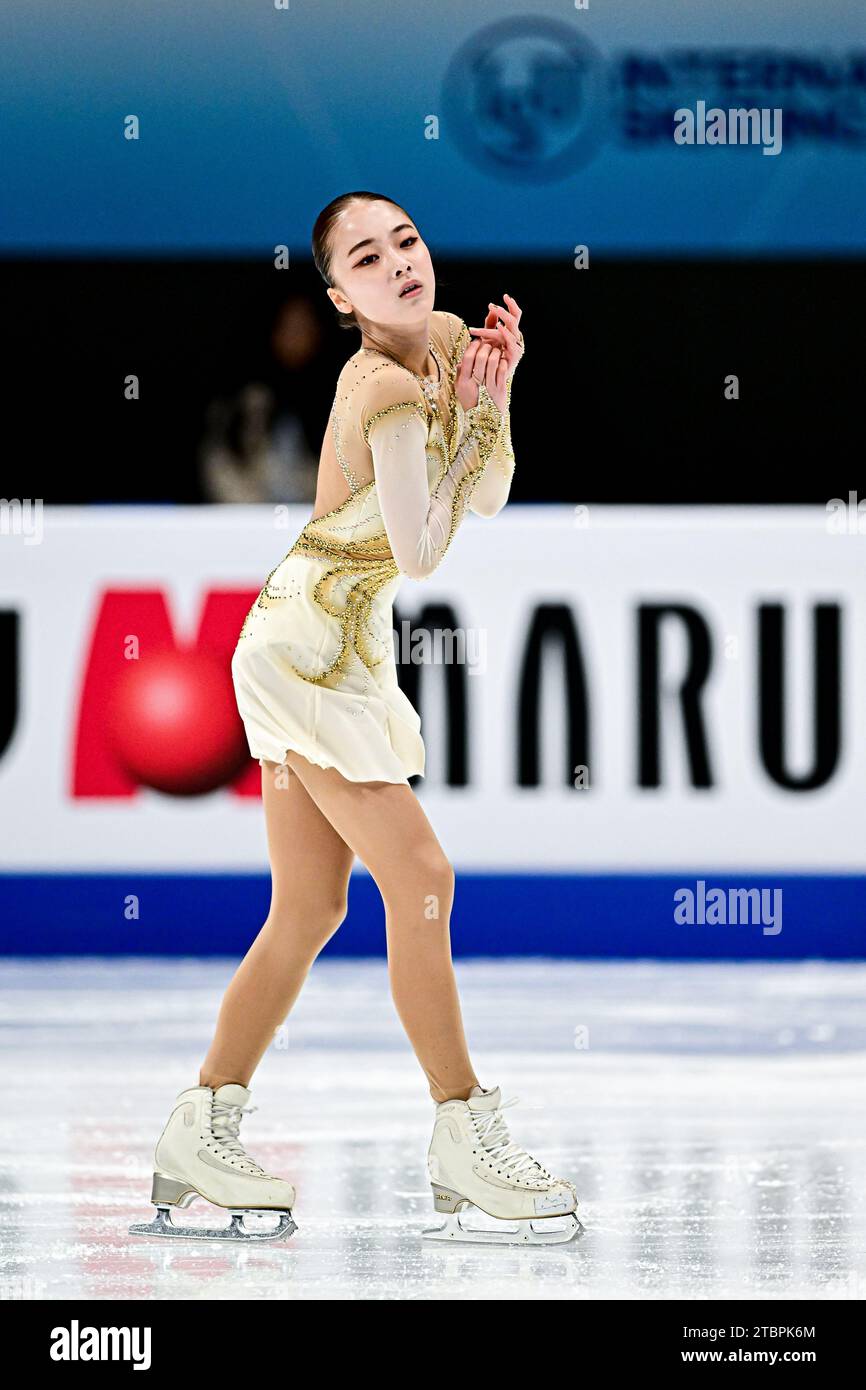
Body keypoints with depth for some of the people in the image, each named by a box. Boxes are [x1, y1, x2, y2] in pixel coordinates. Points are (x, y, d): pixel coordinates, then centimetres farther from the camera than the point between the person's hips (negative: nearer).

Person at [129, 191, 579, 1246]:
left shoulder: (446, 340, 5)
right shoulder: (387, 389, -22)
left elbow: (488, 496, 10)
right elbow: (419, 555, -17)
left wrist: (494, 390, -4)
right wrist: (469, 412, -12)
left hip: (344, 647, 9)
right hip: (309, 637, -9)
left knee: (309, 910, 10)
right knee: (418, 879, -11)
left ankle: (200, 1139, 16)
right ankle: (465, 1145, -9)